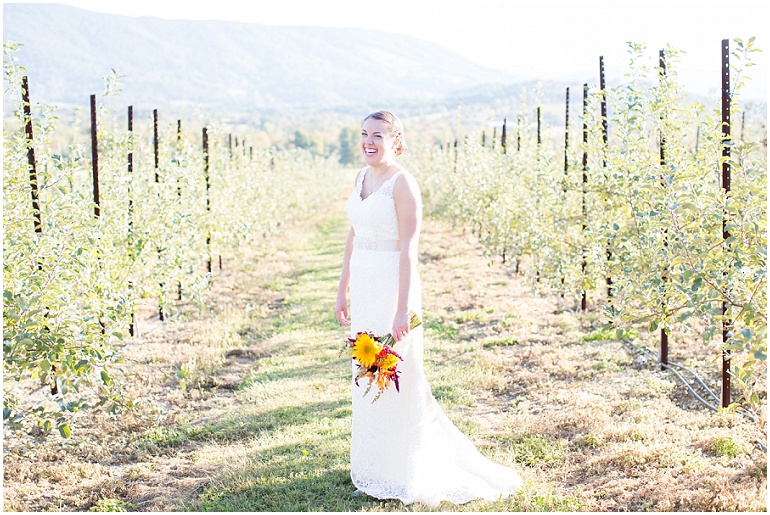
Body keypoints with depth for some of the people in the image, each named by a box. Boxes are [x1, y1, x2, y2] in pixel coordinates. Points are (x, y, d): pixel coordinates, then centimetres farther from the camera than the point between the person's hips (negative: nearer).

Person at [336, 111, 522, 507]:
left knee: (394, 380, 1)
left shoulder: (402, 183, -13)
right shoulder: (363, 178, 11)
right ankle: (375, 466, 31)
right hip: (363, 286, 8)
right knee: (367, 378, 15)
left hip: (392, 285, -8)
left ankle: (401, 474, 15)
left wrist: (403, 309, -22)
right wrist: (342, 291, 17)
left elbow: (408, 251, -18)